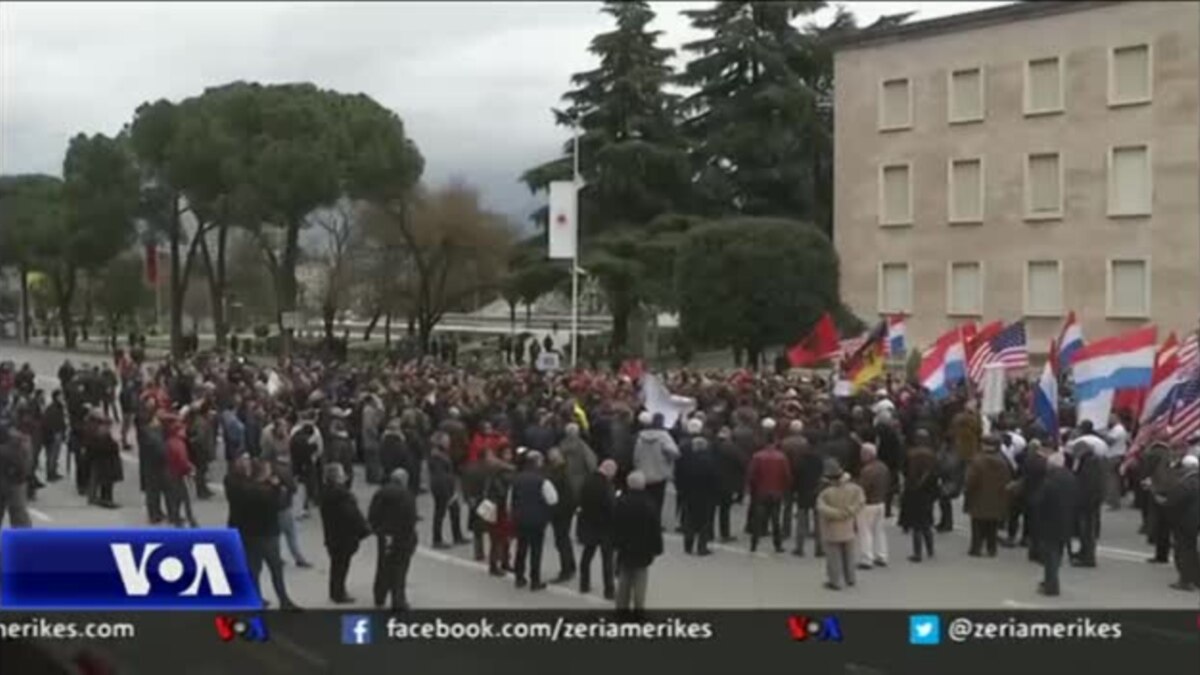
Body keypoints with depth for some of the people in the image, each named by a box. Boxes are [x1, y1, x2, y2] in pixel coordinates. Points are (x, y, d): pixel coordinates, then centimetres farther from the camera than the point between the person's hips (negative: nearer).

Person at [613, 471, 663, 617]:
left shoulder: (620, 502, -8)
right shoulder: (649, 504, -13)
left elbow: (614, 525, -2)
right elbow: (656, 528, -8)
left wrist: (615, 544, 8)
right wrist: (656, 548, 0)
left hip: (624, 546, 2)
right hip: (643, 549, -2)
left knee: (624, 578, 13)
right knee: (640, 578, 6)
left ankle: (623, 606, 17)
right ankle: (639, 606, 6)